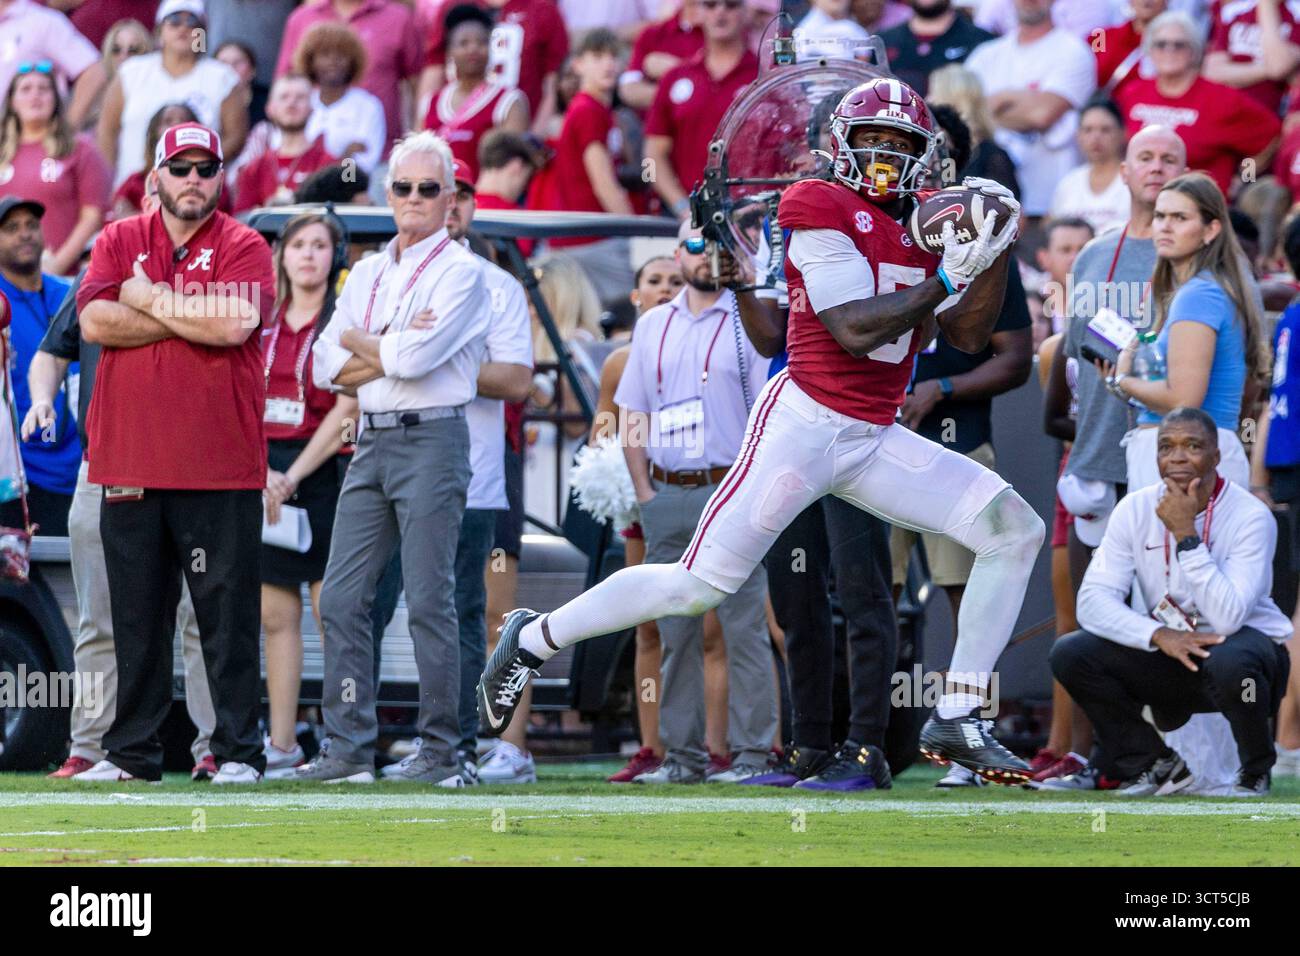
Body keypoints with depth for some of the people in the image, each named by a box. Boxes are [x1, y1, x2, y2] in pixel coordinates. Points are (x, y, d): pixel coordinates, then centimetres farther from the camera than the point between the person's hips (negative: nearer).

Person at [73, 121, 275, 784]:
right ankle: (131, 752, 11)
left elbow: (235, 323, -15)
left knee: (228, 613, -3)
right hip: (129, 466, 3)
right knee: (135, 616, 6)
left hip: (220, 471, -3)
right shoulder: (119, 241, 12)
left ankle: (237, 750, 1)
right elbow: (95, 322, -4)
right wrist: (195, 316, -7)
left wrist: (151, 299, -4)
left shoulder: (244, 247, 3)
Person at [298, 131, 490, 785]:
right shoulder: (366, 273, 19)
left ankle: (440, 751, -4)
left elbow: (417, 357, -15)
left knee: (429, 601, -8)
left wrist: (359, 342, 2)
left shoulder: (460, 272, -3)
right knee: (342, 599, 1)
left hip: (432, 440, -7)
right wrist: (390, 353, -5)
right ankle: (348, 748, 4)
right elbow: (327, 367, 11)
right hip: (371, 442, 7)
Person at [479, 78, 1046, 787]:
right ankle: (533, 639, 14)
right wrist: (948, 277, -14)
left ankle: (956, 720, -3)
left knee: (1014, 529, -6)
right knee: (699, 585, -8)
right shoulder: (821, 209, -8)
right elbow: (854, 330, -17)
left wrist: (996, 255, -2)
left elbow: (968, 337, 11)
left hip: (875, 439, 7)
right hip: (805, 424, -7)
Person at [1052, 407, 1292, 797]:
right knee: (1070, 654, -17)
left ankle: (1256, 773, -7)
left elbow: (1227, 619, -29)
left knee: (1230, 663, -40)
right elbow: (1094, 600, -13)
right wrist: (1159, 635, -29)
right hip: (1168, 655, 4)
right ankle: (1157, 766, 2)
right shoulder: (1135, 509, -5)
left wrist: (1186, 536, -31)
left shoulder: (1251, 517, -17)